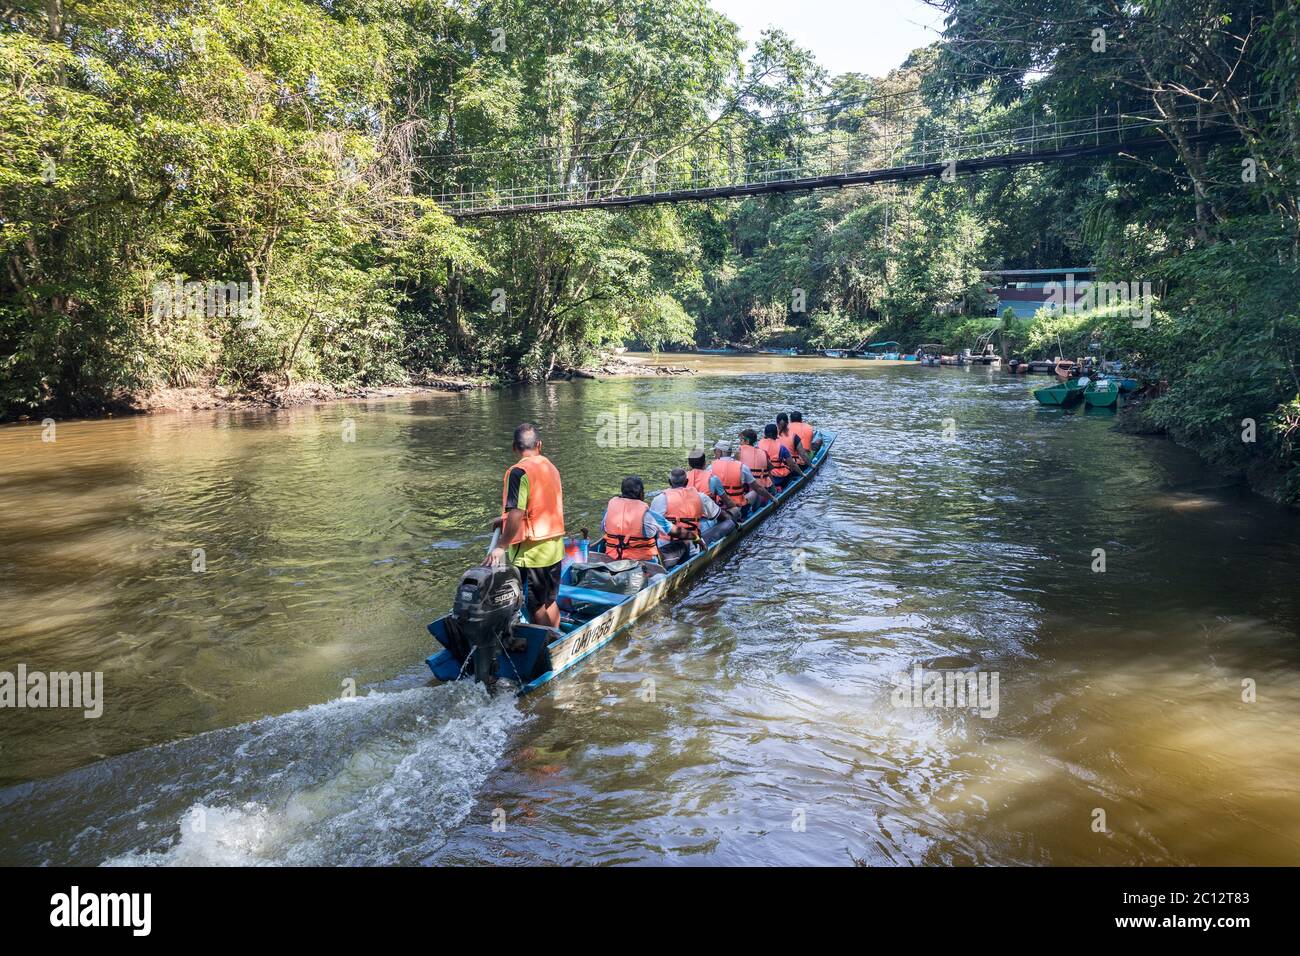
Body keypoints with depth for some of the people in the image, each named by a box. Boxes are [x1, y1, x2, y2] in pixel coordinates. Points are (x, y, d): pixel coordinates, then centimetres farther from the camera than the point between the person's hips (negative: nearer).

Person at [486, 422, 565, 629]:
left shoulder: (518, 472, -17)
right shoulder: (552, 468, 7)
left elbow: (517, 513, -24)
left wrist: (501, 546, -18)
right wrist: (506, 520, 18)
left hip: (531, 551, -8)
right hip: (555, 548, 8)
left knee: (536, 606, 5)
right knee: (550, 601, 19)